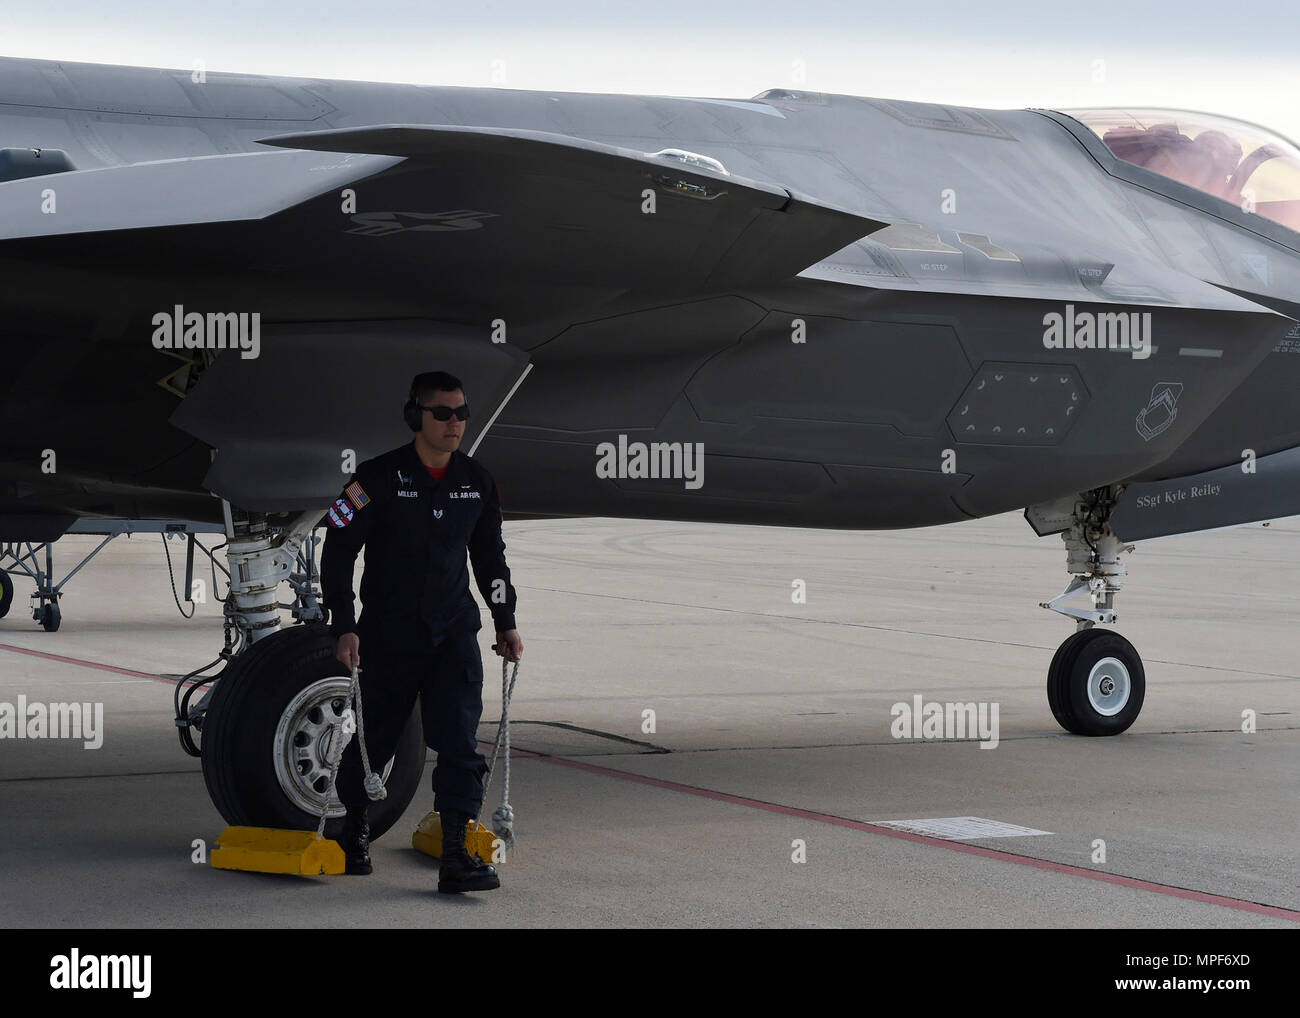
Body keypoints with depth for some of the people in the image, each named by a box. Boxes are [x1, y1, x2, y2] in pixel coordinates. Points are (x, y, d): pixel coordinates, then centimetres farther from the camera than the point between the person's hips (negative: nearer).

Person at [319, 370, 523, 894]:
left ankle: (456, 852, -14)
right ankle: (355, 826, 36)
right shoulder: (379, 478, -9)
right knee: (374, 735, 9)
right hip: (388, 634, -3)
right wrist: (344, 627, -11)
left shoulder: (477, 482, 5)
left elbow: (491, 557, 18)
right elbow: (338, 552, -6)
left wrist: (505, 623, 14)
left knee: (460, 741, -11)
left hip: (454, 633, 3)